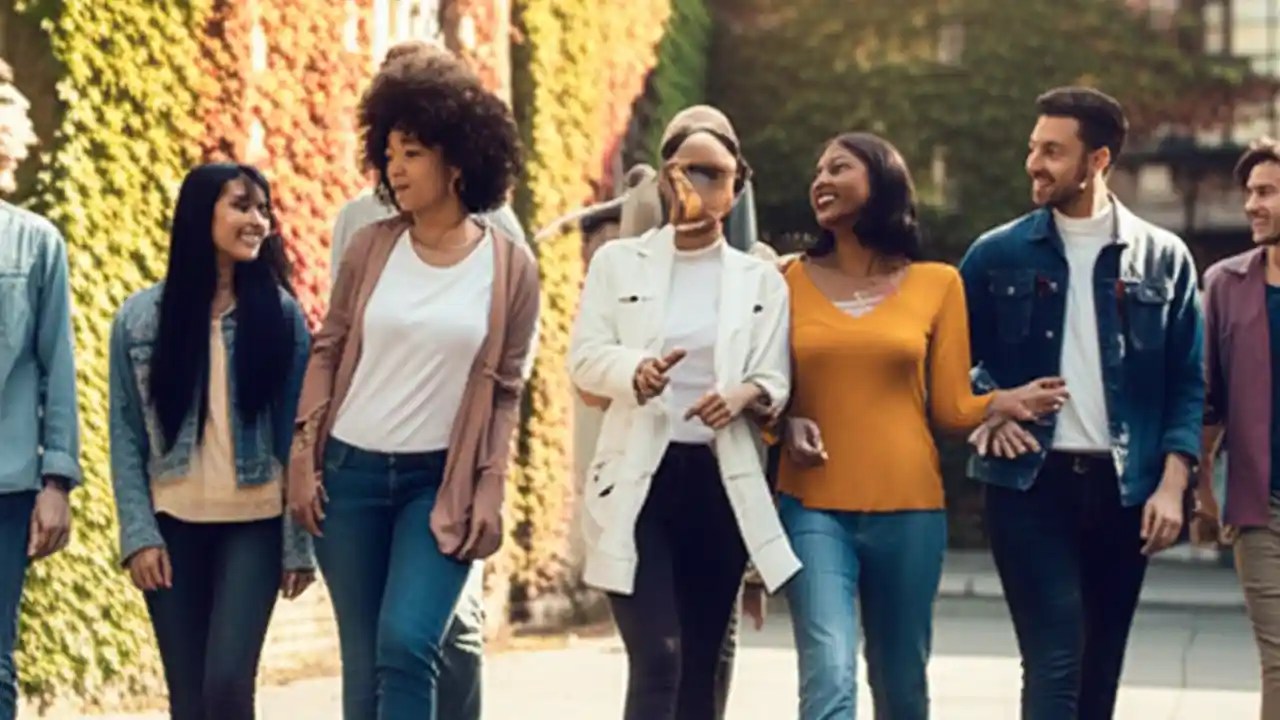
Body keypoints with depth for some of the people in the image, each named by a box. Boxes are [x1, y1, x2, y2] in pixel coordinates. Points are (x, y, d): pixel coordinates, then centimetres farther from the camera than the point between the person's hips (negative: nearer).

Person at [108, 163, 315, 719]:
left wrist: (299, 542, -3)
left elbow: (297, 433, 0)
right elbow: (125, 435, 2)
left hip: (254, 525, -1)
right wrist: (138, 534, -6)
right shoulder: (139, 317, 0)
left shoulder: (280, 313, 0)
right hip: (172, 526, 1)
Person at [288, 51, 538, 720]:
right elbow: (328, 351, 7)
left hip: (441, 480, -2)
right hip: (348, 472, 3)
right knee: (363, 662, 6)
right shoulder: (370, 247, 1)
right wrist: (303, 452, -1)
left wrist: (490, 490, -6)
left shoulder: (510, 266, -4)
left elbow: (505, 392, 1)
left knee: (407, 644, -18)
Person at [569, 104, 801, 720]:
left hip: (721, 483, 3)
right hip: (640, 479, -2)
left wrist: (747, 393, -21)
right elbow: (584, 359, -2)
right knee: (657, 659, -14)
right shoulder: (618, 262, 7)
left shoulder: (761, 280, 11)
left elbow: (777, 381, 3)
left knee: (701, 667, 7)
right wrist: (635, 370, -24)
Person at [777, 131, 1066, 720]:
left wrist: (1003, 403, -14)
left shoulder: (937, 283, 5)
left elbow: (950, 407, 4)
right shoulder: (792, 281, 5)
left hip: (908, 508, 1)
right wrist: (788, 425, -11)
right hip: (814, 506, -1)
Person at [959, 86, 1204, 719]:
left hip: (1123, 487, 2)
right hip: (1030, 482, -2)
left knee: (1101, 664, 10)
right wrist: (983, 416, -6)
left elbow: (1187, 382, 4)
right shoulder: (997, 255, 3)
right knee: (1054, 661, -12)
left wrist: (1172, 483, -5)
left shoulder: (1163, 258, 4)